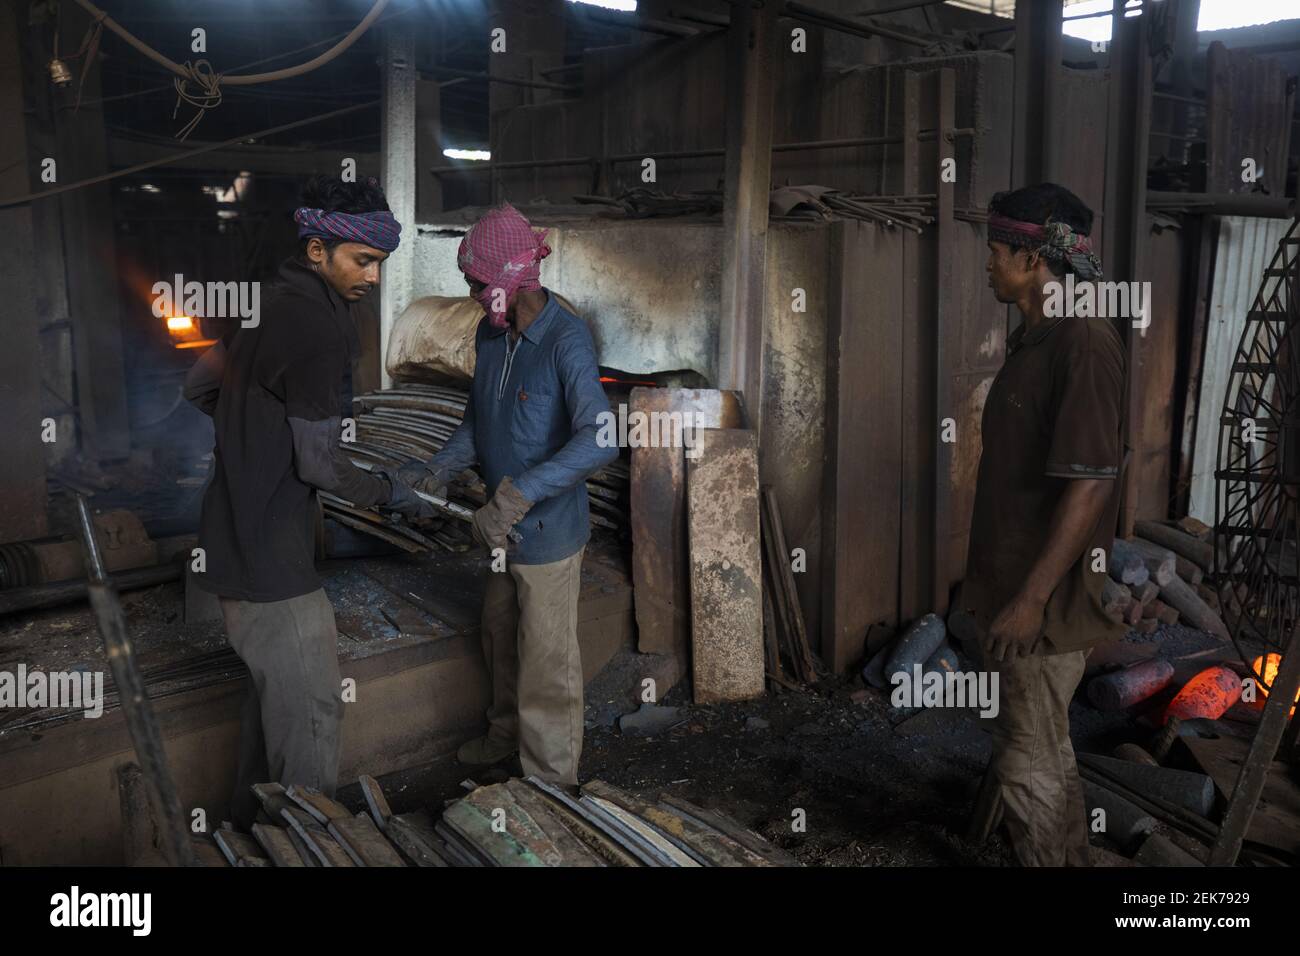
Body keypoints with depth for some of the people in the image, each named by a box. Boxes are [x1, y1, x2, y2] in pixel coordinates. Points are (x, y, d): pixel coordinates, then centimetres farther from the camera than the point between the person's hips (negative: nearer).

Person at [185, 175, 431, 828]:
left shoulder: (269, 307, 8)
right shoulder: (319, 328, -22)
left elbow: (198, 387, 19)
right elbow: (318, 465, -20)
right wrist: (390, 494, -5)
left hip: (235, 538, 10)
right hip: (270, 554, -10)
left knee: (273, 688, 24)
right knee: (311, 706, 3)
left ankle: (253, 822, 41)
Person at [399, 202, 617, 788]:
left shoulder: (566, 340, -24)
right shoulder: (490, 333, 1)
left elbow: (600, 439, -36)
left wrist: (513, 498, -39)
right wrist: (440, 469, -3)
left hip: (549, 531, -8)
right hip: (505, 526, 8)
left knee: (546, 662, 8)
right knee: (501, 637, 26)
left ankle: (550, 777, 28)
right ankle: (506, 734, 51)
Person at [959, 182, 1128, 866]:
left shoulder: (1085, 344, -21)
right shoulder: (1028, 339, 9)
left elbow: (1090, 485, -24)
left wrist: (1032, 600, -22)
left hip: (1042, 600, -9)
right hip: (1006, 584, 10)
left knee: (1034, 765, 3)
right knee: (1022, 740, 24)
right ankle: (1063, 854, 45)